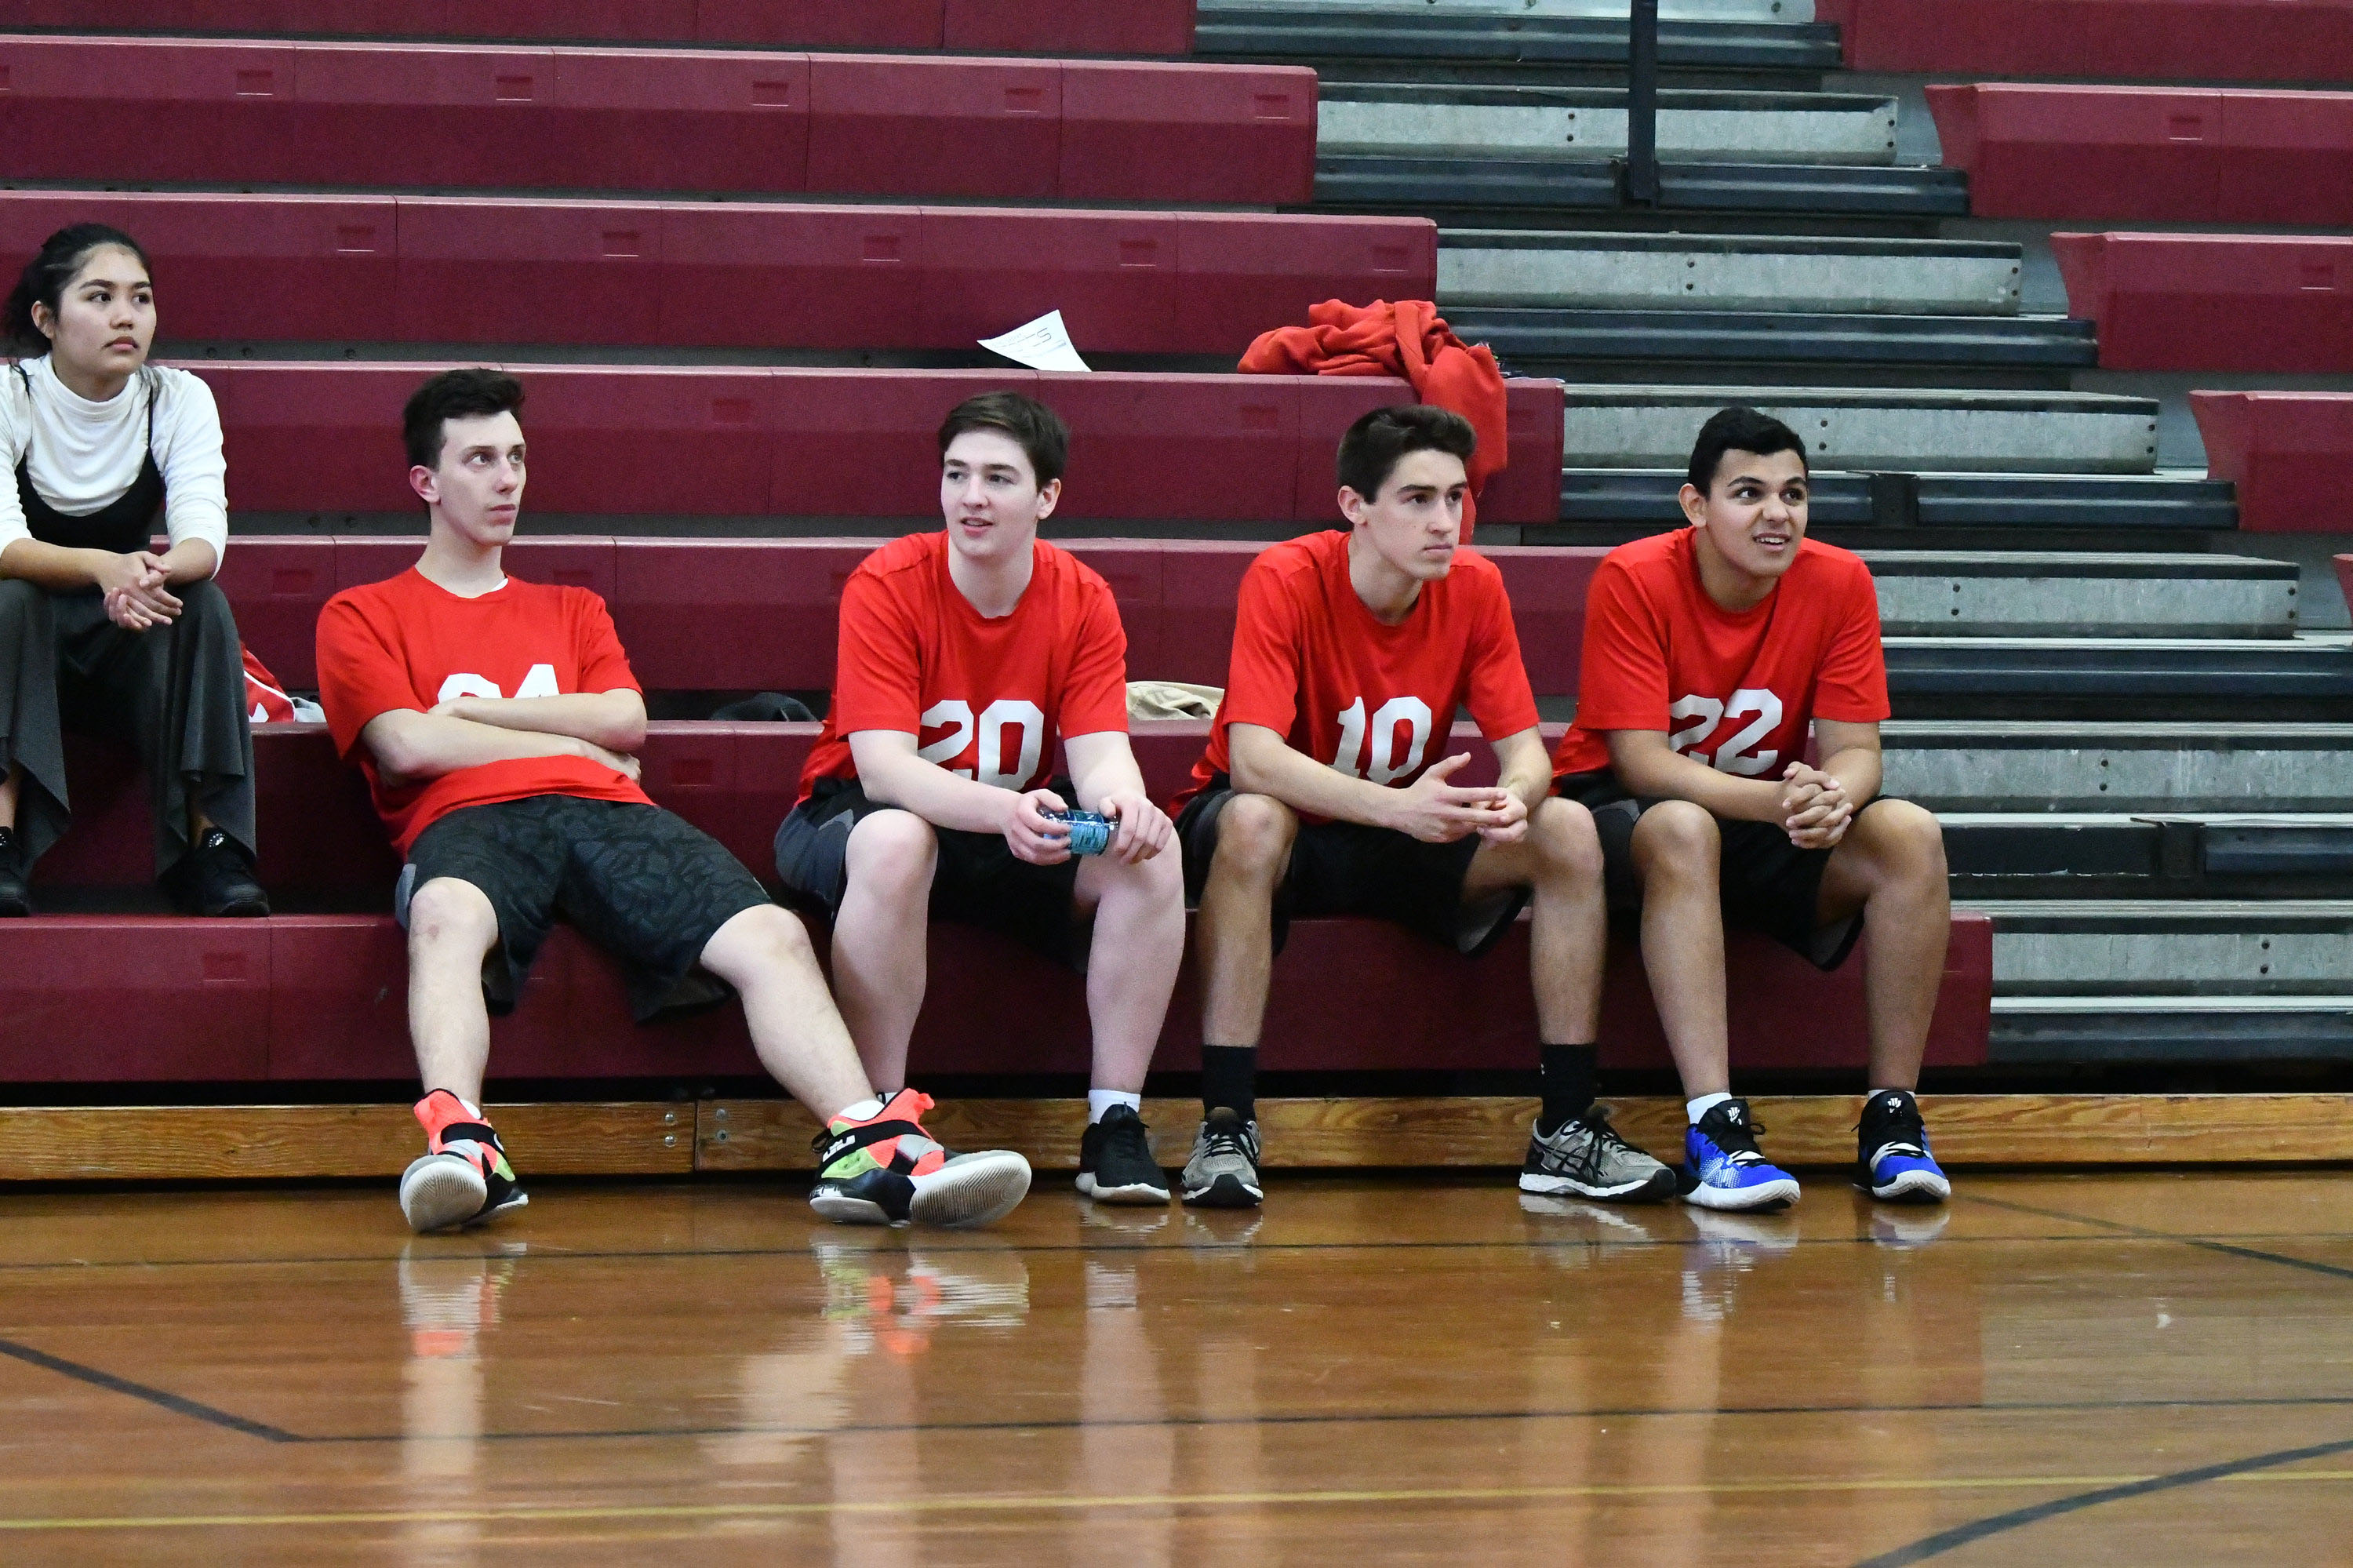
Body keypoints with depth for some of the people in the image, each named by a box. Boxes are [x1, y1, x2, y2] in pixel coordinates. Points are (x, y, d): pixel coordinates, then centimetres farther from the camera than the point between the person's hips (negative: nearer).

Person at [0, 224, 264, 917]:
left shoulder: (180, 400, -6)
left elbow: (204, 539, -20)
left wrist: (156, 571, -46)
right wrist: (102, 568, -47)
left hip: (129, 641, 2)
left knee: (202, 602, -28)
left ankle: (212, 847, -30)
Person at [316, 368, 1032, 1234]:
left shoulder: (571, 610, 36)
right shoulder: (363, 616, 22)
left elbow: (626, 719, 16)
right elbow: (409, 744, 3)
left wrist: (471, 710, 8)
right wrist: (573, 740, 6)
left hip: (609, 811, 4)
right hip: (471, 821, -4)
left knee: (772, 937, -26)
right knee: (448, 918, -44)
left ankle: (866, 1147, -45)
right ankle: (458, 1147, -65)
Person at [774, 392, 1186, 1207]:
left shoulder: (1083, 602, -6)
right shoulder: (887, 586, -17)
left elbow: (1099, 751, -14)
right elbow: (883, 767, -26)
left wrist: (1124, 802, -41)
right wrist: (1003, 809, -45)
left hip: (1018, 825, 4)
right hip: (856, 815, -4)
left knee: (1151, 852, -24)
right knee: (895, 841, -40)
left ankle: (1115, 1126, -18)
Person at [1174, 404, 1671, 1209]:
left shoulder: (1474, 587, -8)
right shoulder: (1287, 580, -23)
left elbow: (1524, 747, -9)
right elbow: (1253, 757, -33)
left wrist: (1516, 798, -35)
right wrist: (1396, 806, -48)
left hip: (1408, 832, 5)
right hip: (1288, 826, -4)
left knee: (1568, 832, -18)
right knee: (1253, 822, -39)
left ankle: (1568, 1129, -14)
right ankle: (1225, 1128, -36)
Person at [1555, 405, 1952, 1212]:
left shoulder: (1838, 583, -8)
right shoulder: (1633, 579, -18)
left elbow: (1854, 749, -9)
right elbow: (1640, 760, -23)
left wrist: (1830, 798, -36)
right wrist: (1774, 800, -40)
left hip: (1772, 814, 4)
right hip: (1625, 814, -4)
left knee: (1911, 835, -23)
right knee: (1683, 829, -39)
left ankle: (1893, 1120, -20)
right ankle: (1714, 1129, -44)